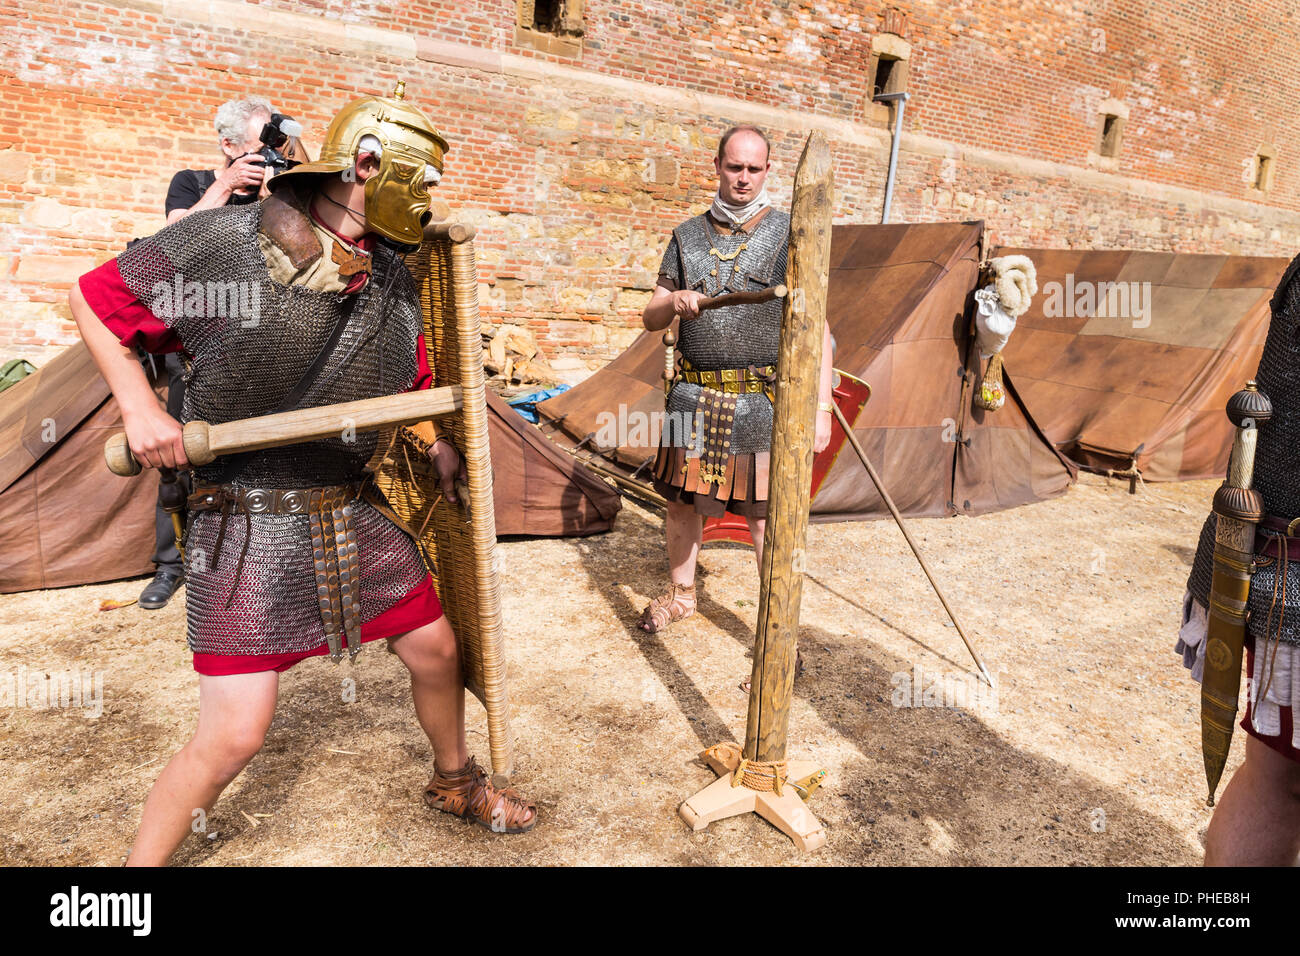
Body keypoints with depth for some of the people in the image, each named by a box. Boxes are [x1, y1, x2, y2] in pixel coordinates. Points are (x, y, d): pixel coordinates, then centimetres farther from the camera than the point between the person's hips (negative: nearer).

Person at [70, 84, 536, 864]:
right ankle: (143, 861, 24)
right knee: (234, 736, -7)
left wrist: (442, 452, 1)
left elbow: (413, 387, 17)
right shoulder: (225, 242, -13)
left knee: (436, 648, 14)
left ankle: (455, 782, 44)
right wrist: (140, 406, -14)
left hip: (353, 513, 6)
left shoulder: (394, 282, 4)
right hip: (248, 524, -6)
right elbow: (94, 298, -2)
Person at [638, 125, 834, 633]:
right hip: (694, 394, 4)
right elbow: (651, 319, 12)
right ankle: (680, 593, 36)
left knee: (764, 517, 0)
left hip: (759, 399, -3)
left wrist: (821, 405, -14)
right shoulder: (688, 236, 11)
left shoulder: (788, 234, 0)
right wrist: (674, 301, -13)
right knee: (682, 501, 13)